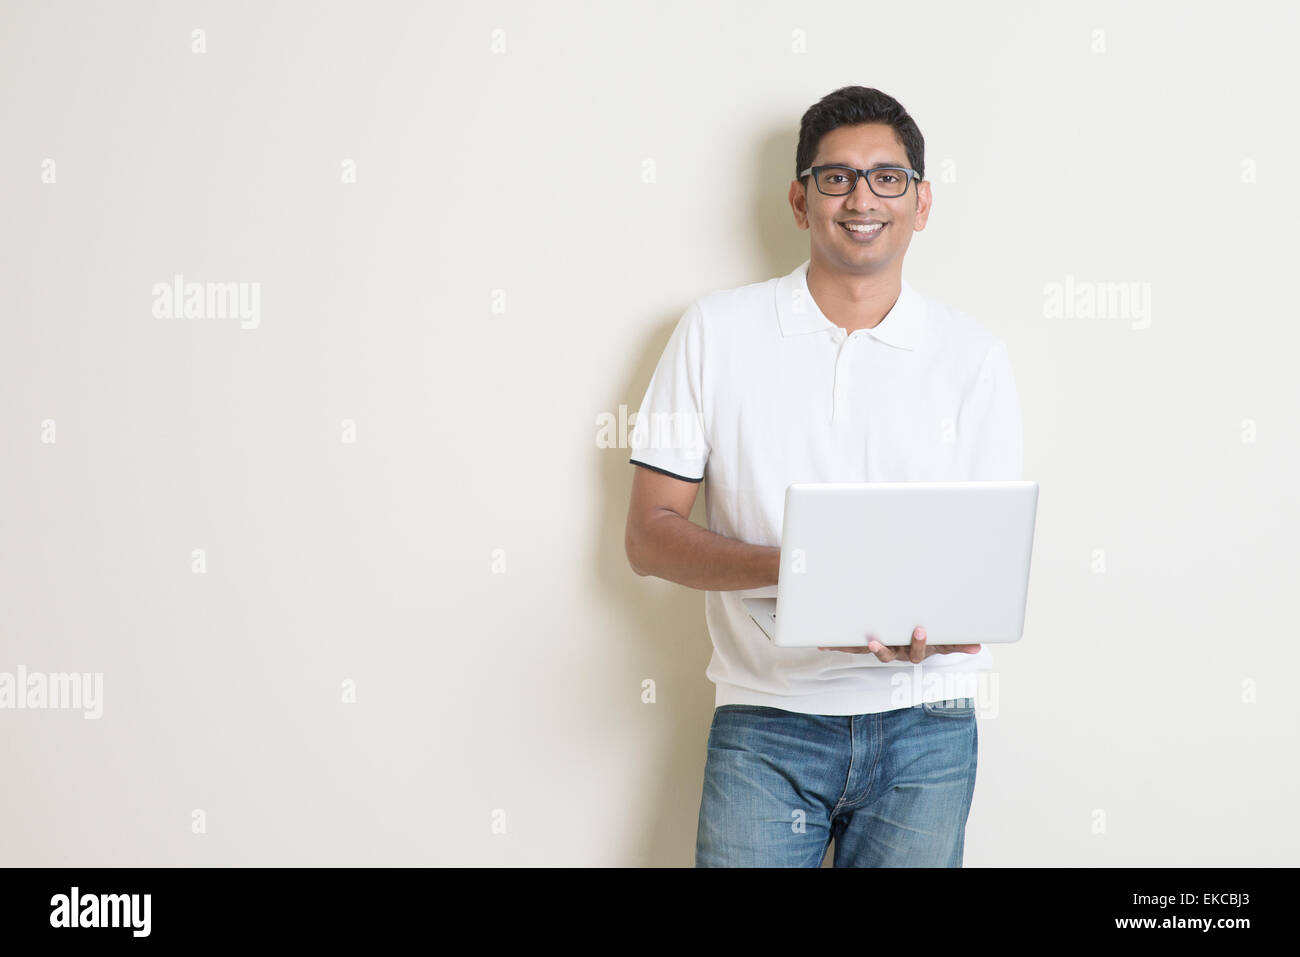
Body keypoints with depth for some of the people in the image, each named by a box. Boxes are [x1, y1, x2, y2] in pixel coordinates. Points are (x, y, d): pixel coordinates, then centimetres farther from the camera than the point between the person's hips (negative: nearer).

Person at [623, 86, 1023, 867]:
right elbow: (650, 537, 0)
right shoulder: (717, 332, 3)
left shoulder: (974, 357, 5)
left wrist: (936, 627, -19)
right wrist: (787, 565, -17)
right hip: (766, 721, -1)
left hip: (924, 724, 1)